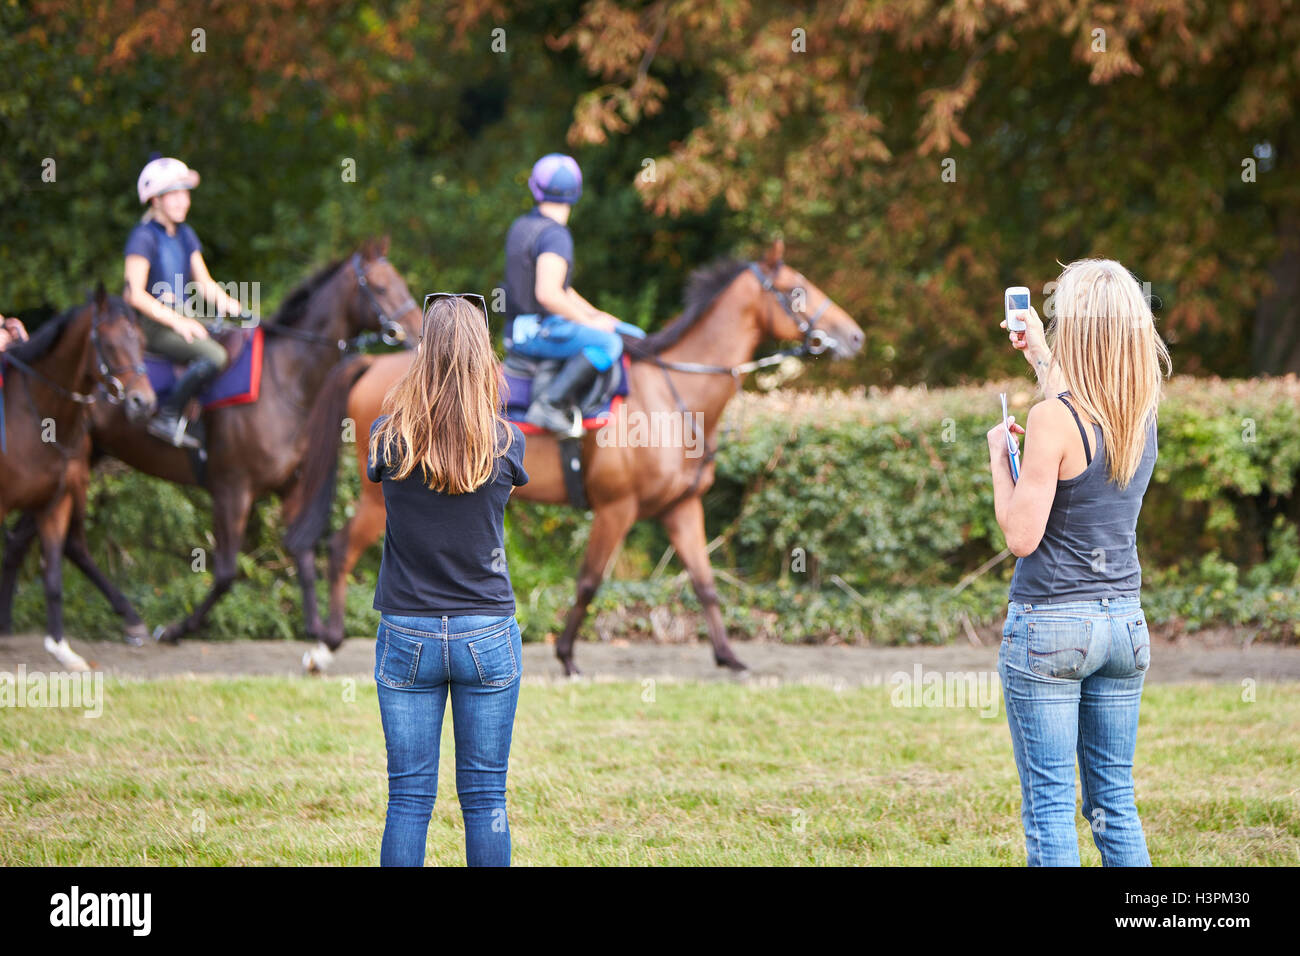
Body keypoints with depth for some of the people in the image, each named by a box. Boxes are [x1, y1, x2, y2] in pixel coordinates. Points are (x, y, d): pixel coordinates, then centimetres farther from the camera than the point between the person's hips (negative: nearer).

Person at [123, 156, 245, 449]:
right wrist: (177, 322, -22)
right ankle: (167, 416, -21)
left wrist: (225, 301, -7)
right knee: (214, 356, -29)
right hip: (150, 324, -9)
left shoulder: (185, 235, 14)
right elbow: (135, 294, -16)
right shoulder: (144, 237, -11)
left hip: (181, 318, 9)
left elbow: (204, 283, 15)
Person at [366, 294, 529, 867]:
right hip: (487, 634, 0)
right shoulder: (505, 442, -8)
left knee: (408, 798, 3)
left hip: (407, 634, 0)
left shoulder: (389, 437, -8)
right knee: (486, 798, 5)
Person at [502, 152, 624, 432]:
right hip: (539, 331, -10)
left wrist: (595, 314, 17)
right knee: (608, 342, -25)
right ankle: (550, 403, -27)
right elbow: (547, 294, -28)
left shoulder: (520, 227, 14)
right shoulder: (555, 235, -17)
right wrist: (589, 322, -15)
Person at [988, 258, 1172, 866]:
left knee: (1049, 805, -1)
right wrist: (1038, 355, 39)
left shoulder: (1053, 418, -17)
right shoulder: (1144, 411, 3)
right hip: (1124, 618, 6)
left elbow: (1022, 536, -16)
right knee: (1115, 800, 12)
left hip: (1050, 622, -6)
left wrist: (999, 453, -3)